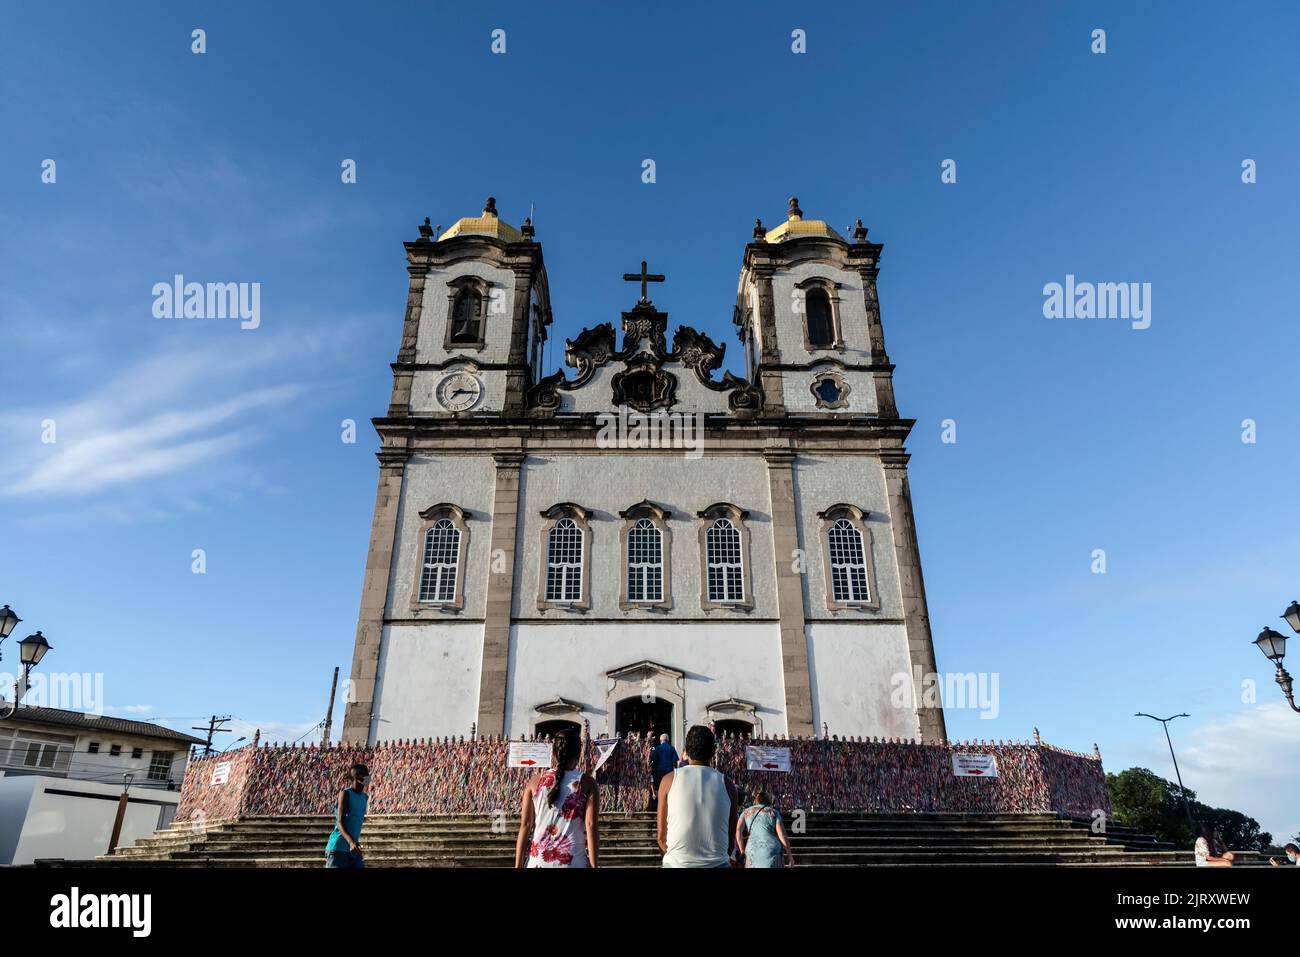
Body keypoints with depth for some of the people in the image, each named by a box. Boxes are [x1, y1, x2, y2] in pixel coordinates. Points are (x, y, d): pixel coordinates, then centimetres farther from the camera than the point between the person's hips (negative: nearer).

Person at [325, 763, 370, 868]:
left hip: (354, 849, 7)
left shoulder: (365, 797, 11)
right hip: (338, 848, -7)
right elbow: (340, 822, -21)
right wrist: (350, 841, -35)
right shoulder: (345, 794, -12)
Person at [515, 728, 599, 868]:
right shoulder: (587, 783, 0)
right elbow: (591, 826, -5)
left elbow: (525, 826, 5)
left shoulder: (535, 782, 5)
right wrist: (593, 865, -3)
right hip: (573, 862, -2)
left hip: (538, 861, 2)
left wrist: (518, 865, 9)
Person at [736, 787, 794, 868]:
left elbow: (738, 830, 1)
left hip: (753, 852, 2)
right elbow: (782, 835, 1)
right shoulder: (774, 812, 11)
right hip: (772, 851, -2)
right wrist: (790, 855, 8)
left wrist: (742, 850, 7)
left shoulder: (747, 812, 16)